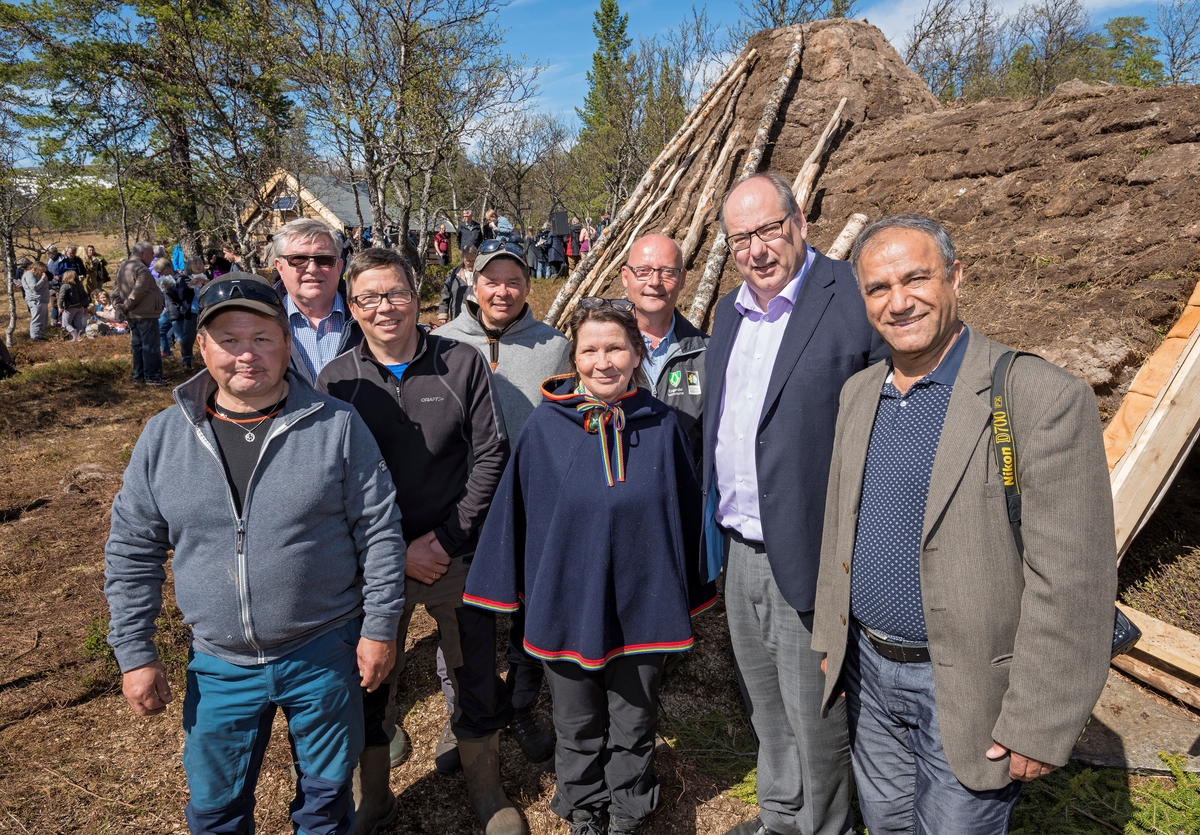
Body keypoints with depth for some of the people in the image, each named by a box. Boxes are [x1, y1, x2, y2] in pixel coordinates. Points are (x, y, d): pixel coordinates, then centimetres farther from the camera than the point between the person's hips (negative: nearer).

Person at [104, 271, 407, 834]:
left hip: (325, 654, -2)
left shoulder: (337, 426, -11)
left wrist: (380, 628, -6)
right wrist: (134, 653, 3)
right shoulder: (163, 437, -3)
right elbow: (132, 554, 4)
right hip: (219, 665, 2)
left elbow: (379, 533, -7)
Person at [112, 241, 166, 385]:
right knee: (150, 346, -6)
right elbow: (137, 293, -24)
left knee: (137, 345, 14)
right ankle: (152, 377, -5)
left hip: (132, 315, 10)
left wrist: (119, 305, 7)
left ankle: (138, 375, 18)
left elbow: (116, 289, 17)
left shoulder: (123, 268, 16)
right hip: (146, 314, -10)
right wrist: (125, 307, -12)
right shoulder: (142, 269, -17)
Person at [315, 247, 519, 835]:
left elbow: (490, 454, -5)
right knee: (369, 683, 15)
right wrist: (399, 550, -10)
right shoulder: (336, 380, -2)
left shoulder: (463, 363, -4)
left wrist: (447, 537, -11)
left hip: (458, 559, 0)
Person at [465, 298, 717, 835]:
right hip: (567, 603, 0)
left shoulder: (660, 425, -8)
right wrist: (510, 587, 3)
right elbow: (515, 510, -2)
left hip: (641, 604, 1)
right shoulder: (545, 426, -11)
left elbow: (684, 514, 0)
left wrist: (689, 594, 6)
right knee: (577, 724, 20)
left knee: (634, 720, 20)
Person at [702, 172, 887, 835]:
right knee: (766, 711, 24)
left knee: (816, 724, 12)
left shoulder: (853, 299, -14)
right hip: (740, 554, 7)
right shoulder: (730, 312, 10)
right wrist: (716, 525, 15)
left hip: (809, 559, -7)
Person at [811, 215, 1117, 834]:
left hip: (966, 690, -5)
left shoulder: (1045, 399, -18)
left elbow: (1070, 583, -18)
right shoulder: (858, 393, 2)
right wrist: (830, 639, 12)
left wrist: (1038, 727, -16)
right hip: (868, 669, 6)